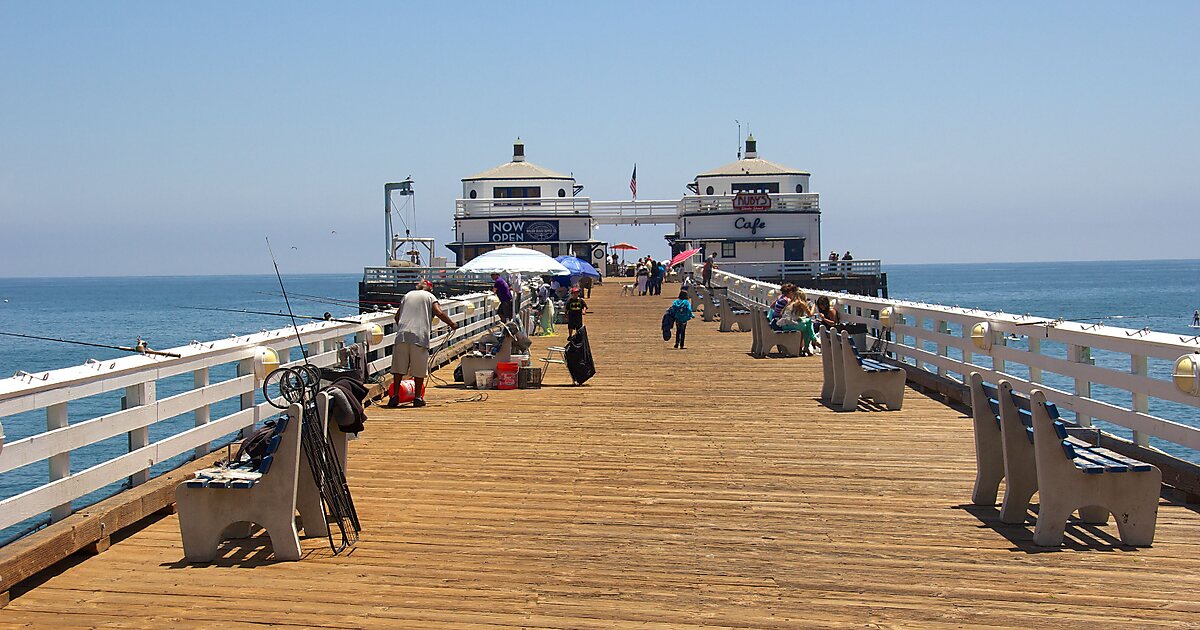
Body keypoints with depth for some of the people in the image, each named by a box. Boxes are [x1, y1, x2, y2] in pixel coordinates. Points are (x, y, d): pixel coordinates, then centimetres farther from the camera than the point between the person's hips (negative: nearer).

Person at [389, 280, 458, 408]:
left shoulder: (408, 295, 22)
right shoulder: (430, 296, 11)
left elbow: (397, 316, 23)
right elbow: (439, 313, -4)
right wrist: (452, 324, 7)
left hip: (402, 335, 3)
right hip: (420, 336, -3)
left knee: (398, 368, 6)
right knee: (419, 369, 4)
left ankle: (395, 396, 4)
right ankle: (418, 397, 7)